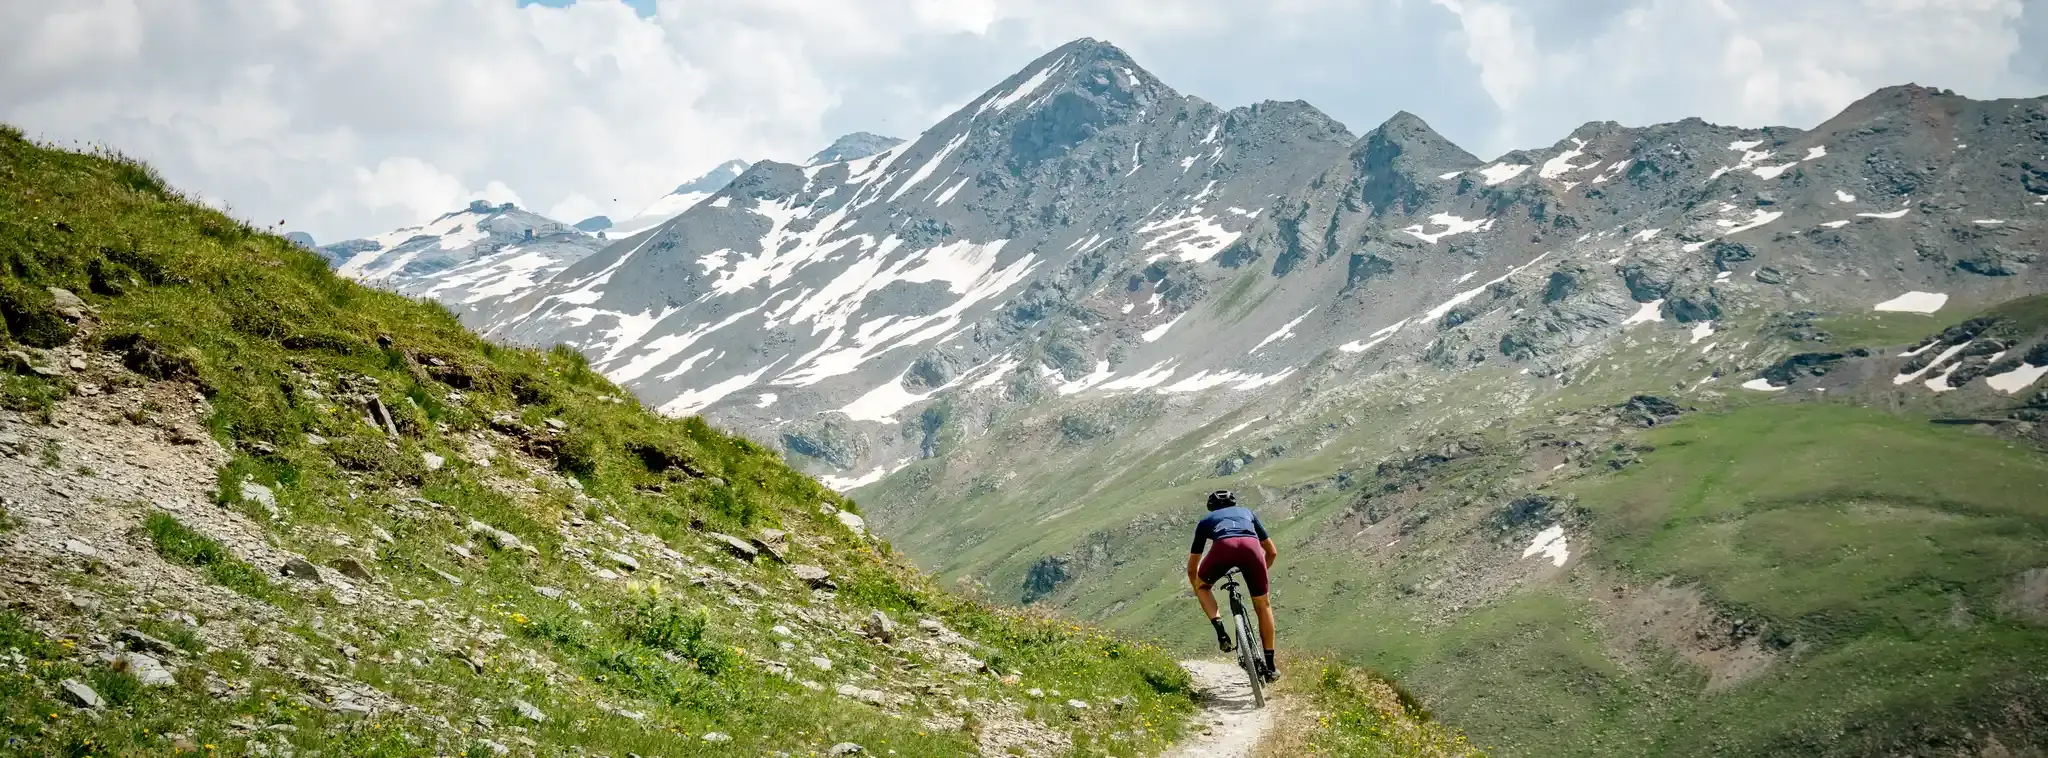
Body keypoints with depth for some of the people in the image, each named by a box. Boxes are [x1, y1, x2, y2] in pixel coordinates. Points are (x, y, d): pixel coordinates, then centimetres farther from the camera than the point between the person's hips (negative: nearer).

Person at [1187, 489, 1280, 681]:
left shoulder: (1206, 521, 38)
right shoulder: (1247, 512, 41)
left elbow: (1192, 568, 43)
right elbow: (1272, 551, 45)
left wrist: (1197, 589, 60)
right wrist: (1262, 571, 62)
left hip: (1223, 546, -1)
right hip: (1251, 546, 1)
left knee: (1202, 586, 28)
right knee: (1263, 605, 18)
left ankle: (1220, 629, 5)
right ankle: (1270, 666, 20)